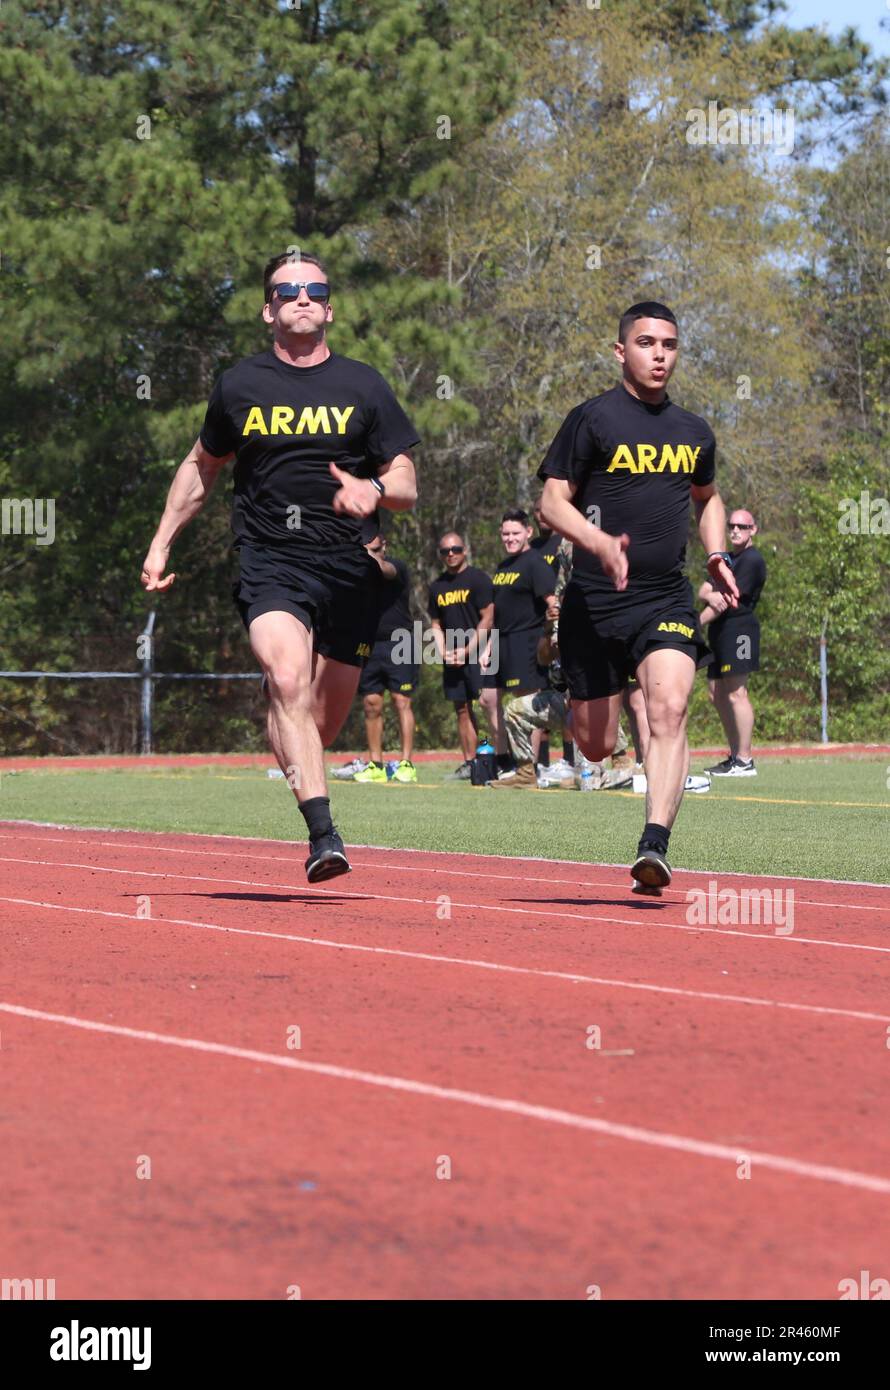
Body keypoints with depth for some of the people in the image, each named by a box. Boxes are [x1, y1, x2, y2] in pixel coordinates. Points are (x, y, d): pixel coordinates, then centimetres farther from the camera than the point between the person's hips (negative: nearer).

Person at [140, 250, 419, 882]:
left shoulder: (363, 386, 7)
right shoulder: (240, 386, 8)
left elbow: (407, 488, 7)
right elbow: (202, 467, 24)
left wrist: (374, 490, -15)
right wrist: (161, 542, 21)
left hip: (346, 567, 2)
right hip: (269, 563, -2)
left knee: (328, 716, 7)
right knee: (288, 681, -27)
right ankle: (322, 831, -33)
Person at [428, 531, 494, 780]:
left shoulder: (478, 579, -3)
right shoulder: (437, 586, 16)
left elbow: (487, 619, -8)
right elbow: (436, 624, 20)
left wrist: (467, 650, -13)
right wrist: (443, 652, 2)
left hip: (478, 655, -6)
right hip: (452, 658, 6)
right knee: (462, 710, 6)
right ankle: (469, 763, 9)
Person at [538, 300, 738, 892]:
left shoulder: (695, 432, 14)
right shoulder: (593, 419, -3)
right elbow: (553, 501, -5)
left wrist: (717, 558, 14)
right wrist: (601, 544, -23)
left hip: (667, 599, 3)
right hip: (596, 602, -3)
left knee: (670, 709, -23)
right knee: (596, 746, 3)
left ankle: (655, 845, -28)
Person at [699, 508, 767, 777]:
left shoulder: (752, 560, -8)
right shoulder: (726, 558, 22)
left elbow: (728, 601, -14)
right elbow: (704, 590, 11)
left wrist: (696, 624, -11)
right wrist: (710, 595, -15)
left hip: (739, 627, -10)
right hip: (720, 633, 10)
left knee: (736, 693, -14)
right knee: (716, 692, 10)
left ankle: (745, 761, -15)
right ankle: (735, 755, 16)